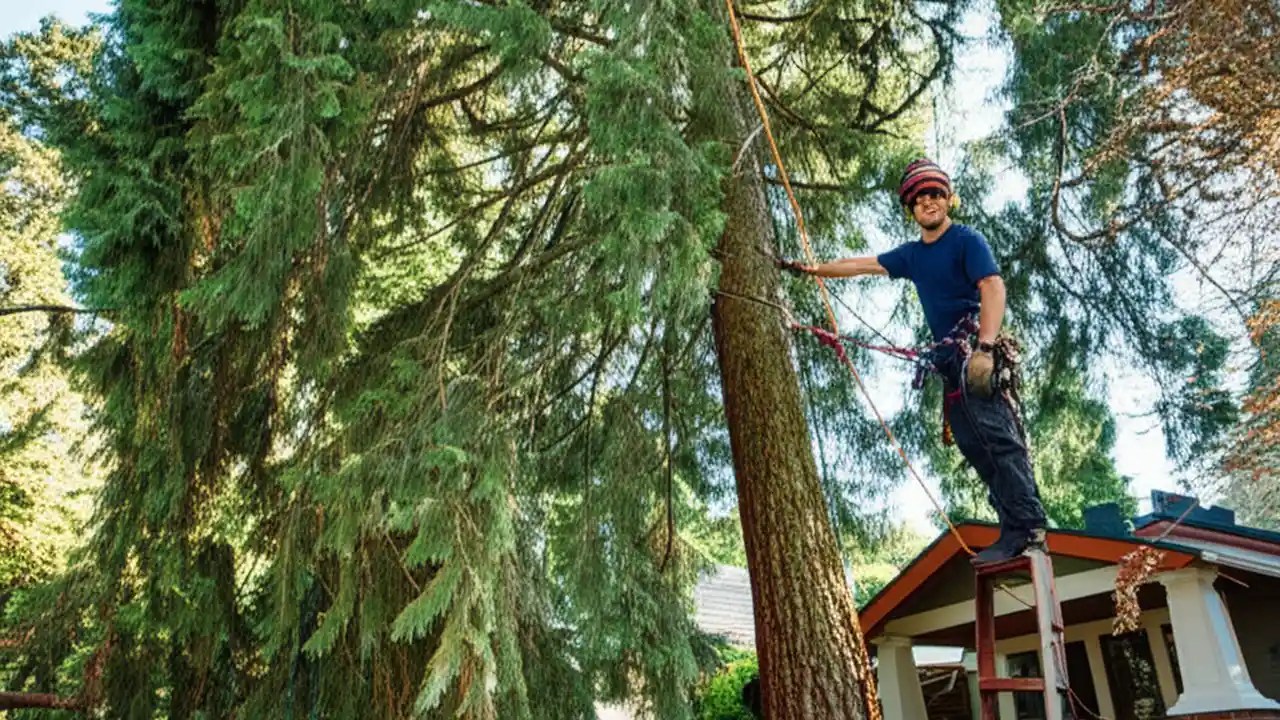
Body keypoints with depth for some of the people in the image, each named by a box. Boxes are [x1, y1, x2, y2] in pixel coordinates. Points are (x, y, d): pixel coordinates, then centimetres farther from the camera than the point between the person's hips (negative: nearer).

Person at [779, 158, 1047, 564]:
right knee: (975, 447, 3)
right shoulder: (912, 255, 19)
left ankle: (1027, 529, -16)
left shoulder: (967, 240, -2)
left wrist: (984, 348, -25)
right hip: (950, 361, 8)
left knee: (997, 435, -16)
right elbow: (862, 265, 26)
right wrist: (811, 269, 29)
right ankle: (1016, 532, 5)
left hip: (975, 353, -8)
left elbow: (994, 288, -14)